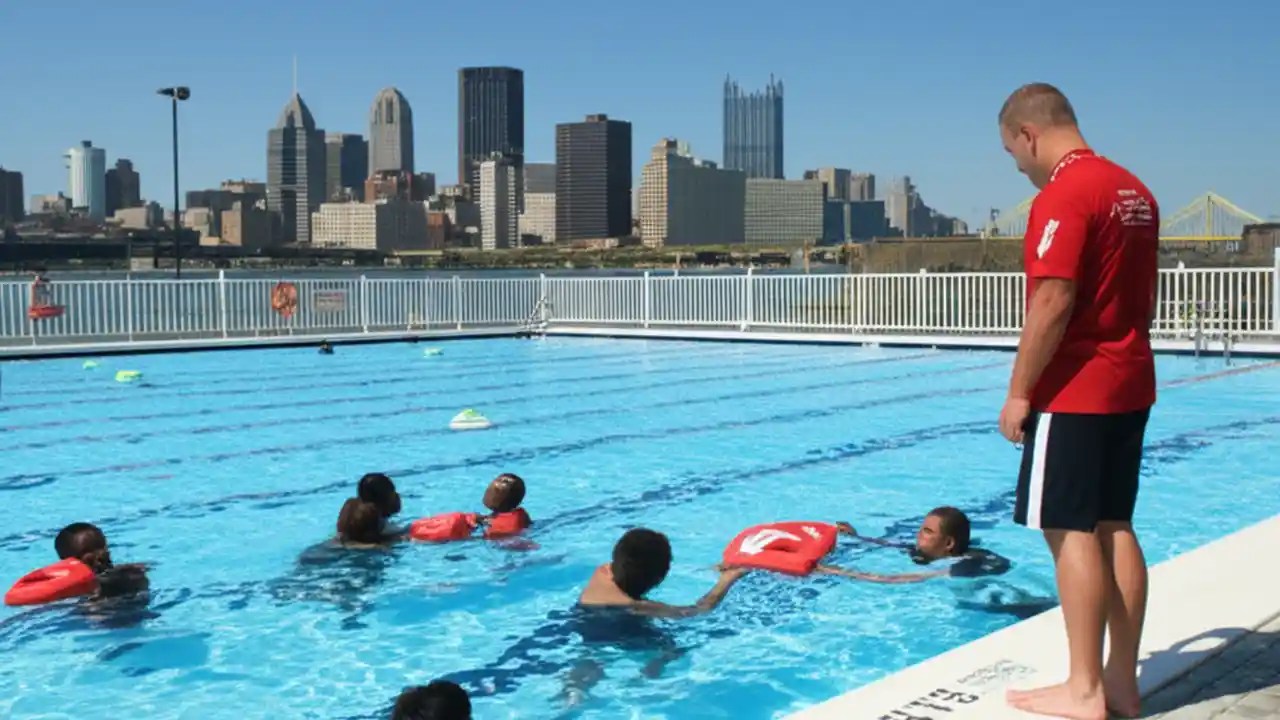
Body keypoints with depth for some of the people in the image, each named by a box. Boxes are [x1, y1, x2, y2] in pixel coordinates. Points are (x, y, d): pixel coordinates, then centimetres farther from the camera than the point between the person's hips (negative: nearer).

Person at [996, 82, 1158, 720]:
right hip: (1129, 386, 9)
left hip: (1075, 390, -9)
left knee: (1072, 531, -3)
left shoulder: (1064, 194, -15)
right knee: (1113, 528, 11)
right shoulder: (1133, 190, 14)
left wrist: (1019, 391, -15)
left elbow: (1053, 303, -21)